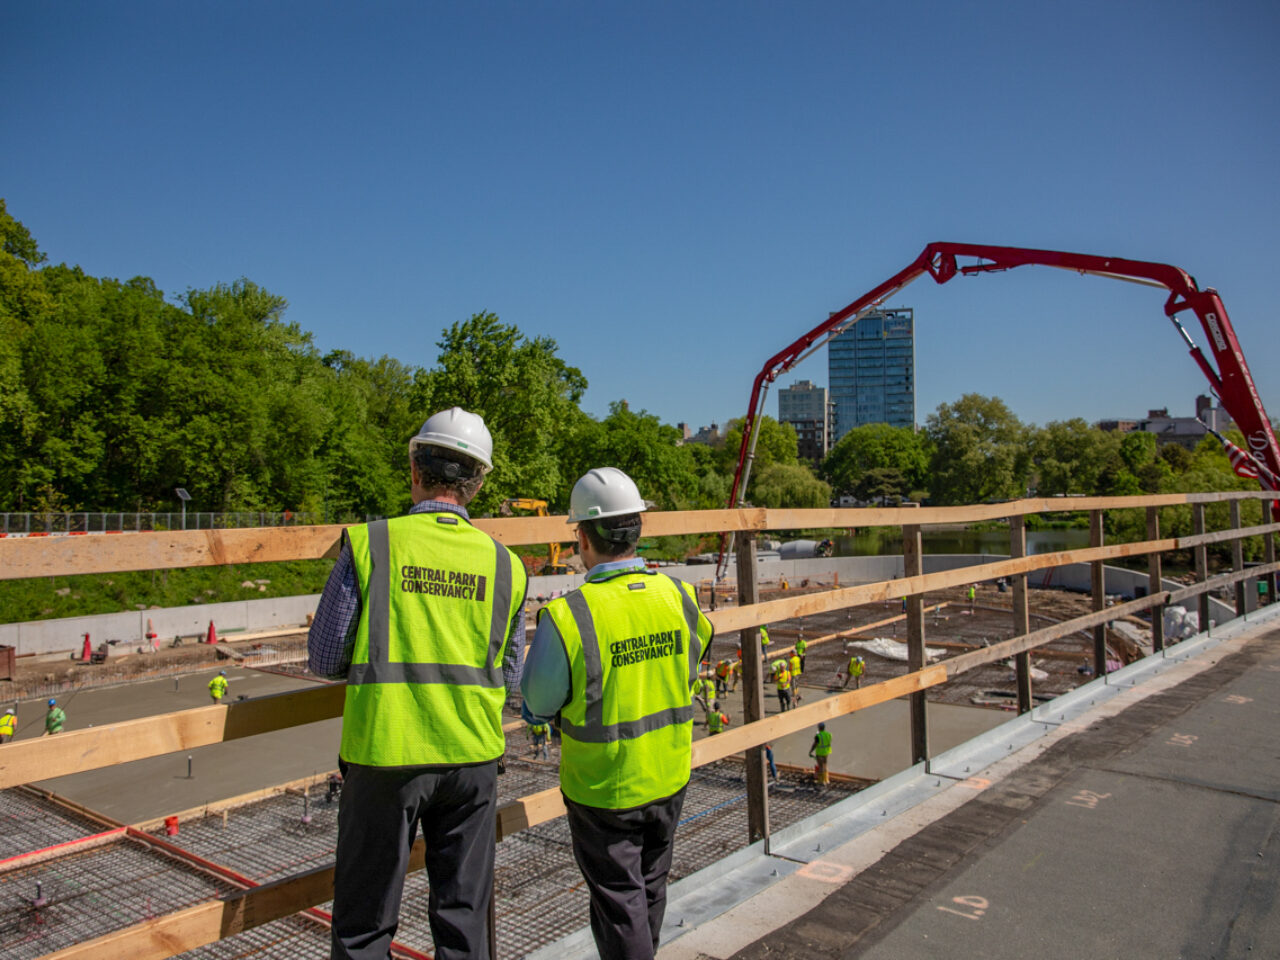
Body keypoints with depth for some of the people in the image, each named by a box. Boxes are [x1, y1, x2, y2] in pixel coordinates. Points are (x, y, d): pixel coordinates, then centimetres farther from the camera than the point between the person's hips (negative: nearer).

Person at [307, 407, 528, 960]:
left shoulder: (369, 545, -8)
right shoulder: (503, 564, 0)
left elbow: (324, 660, -4)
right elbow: (509, 678, 6)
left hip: (385, 754, -2)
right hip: (472, 756, 3)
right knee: (464, 915, 17)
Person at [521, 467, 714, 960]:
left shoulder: (568, 616, -26)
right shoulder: (677, 595, -10)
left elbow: (538, 703, -13)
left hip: (603, 787, -5)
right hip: (670, 777, 5)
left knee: (618, 901, 14)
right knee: (651, 887, 26)